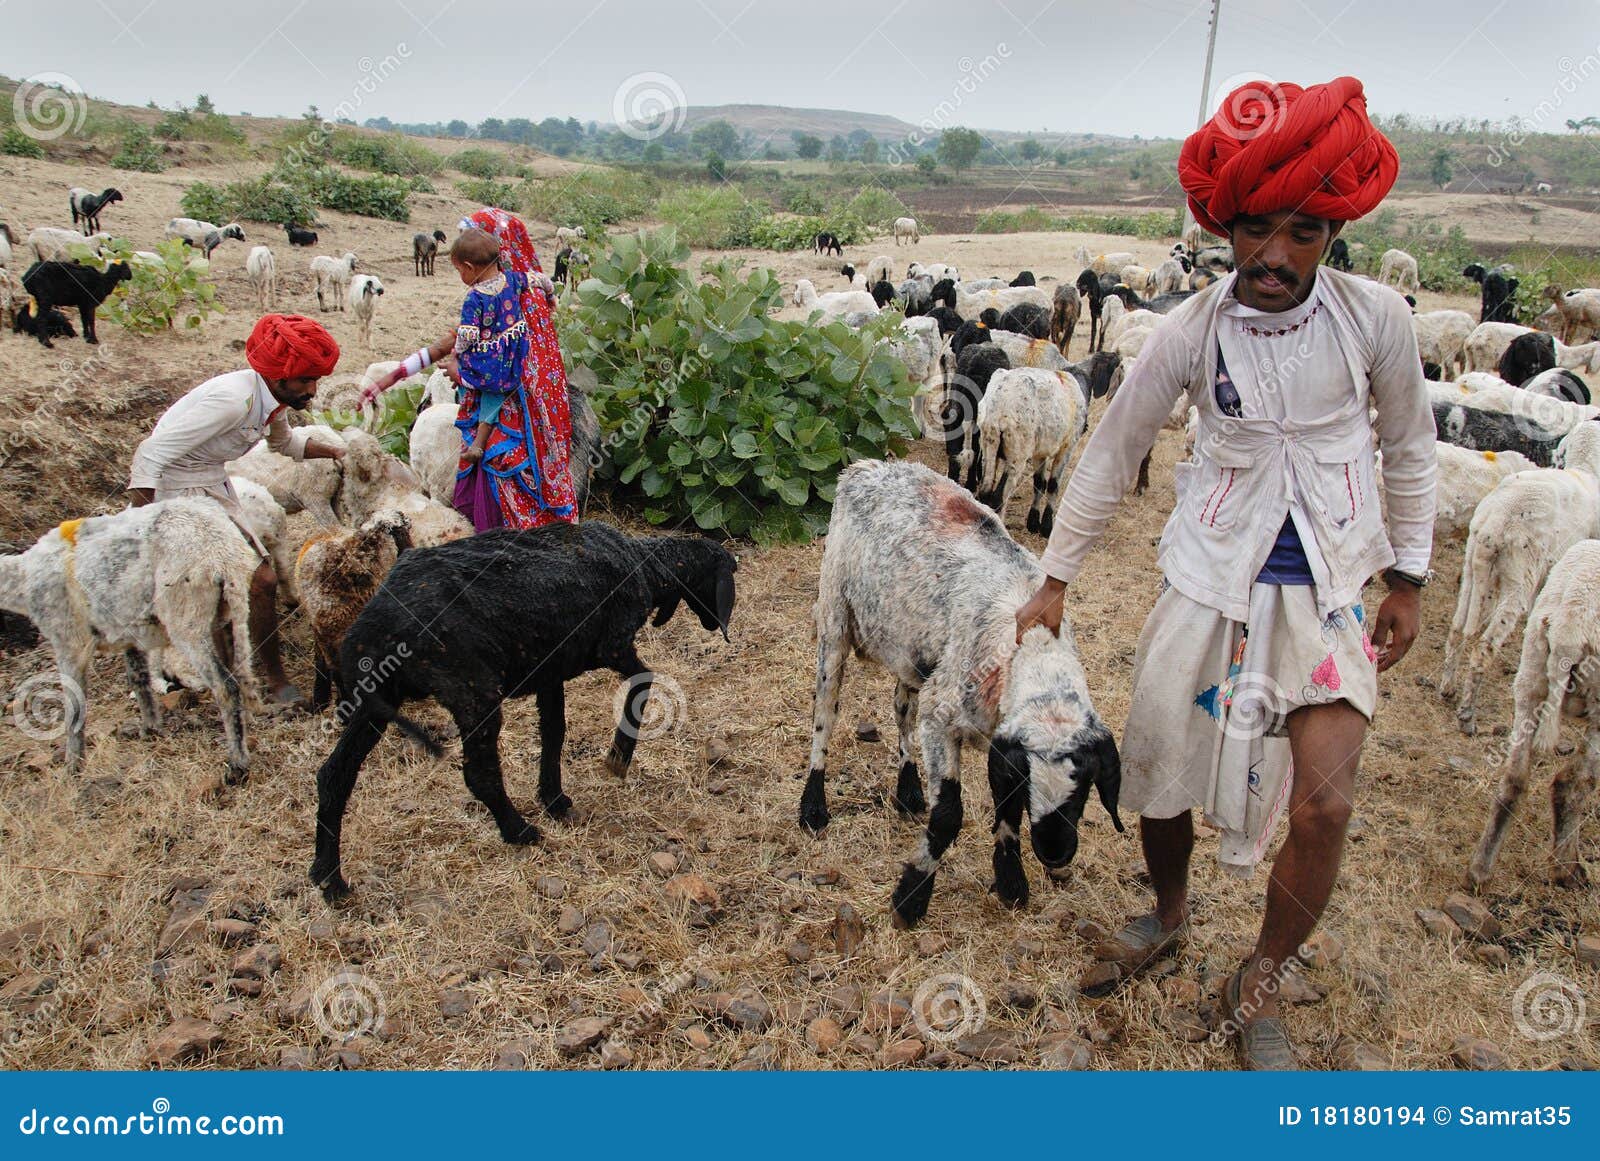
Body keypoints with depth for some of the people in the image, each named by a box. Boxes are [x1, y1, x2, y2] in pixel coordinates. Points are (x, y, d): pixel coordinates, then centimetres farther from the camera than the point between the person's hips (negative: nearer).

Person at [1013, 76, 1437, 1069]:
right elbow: (1111, 456, -2)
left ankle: (1260, 989, 18)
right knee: (1157, 766, 8)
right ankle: (1170, 915, 41)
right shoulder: (1192, 333, -10)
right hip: (1213, 574, 1)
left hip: (1330, 584, 0)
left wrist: (1409, 582, 7)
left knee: (1324, 807, -9)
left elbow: (1410, 450, 5)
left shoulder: (1375, 318, -9)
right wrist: (1054, 582, 1)